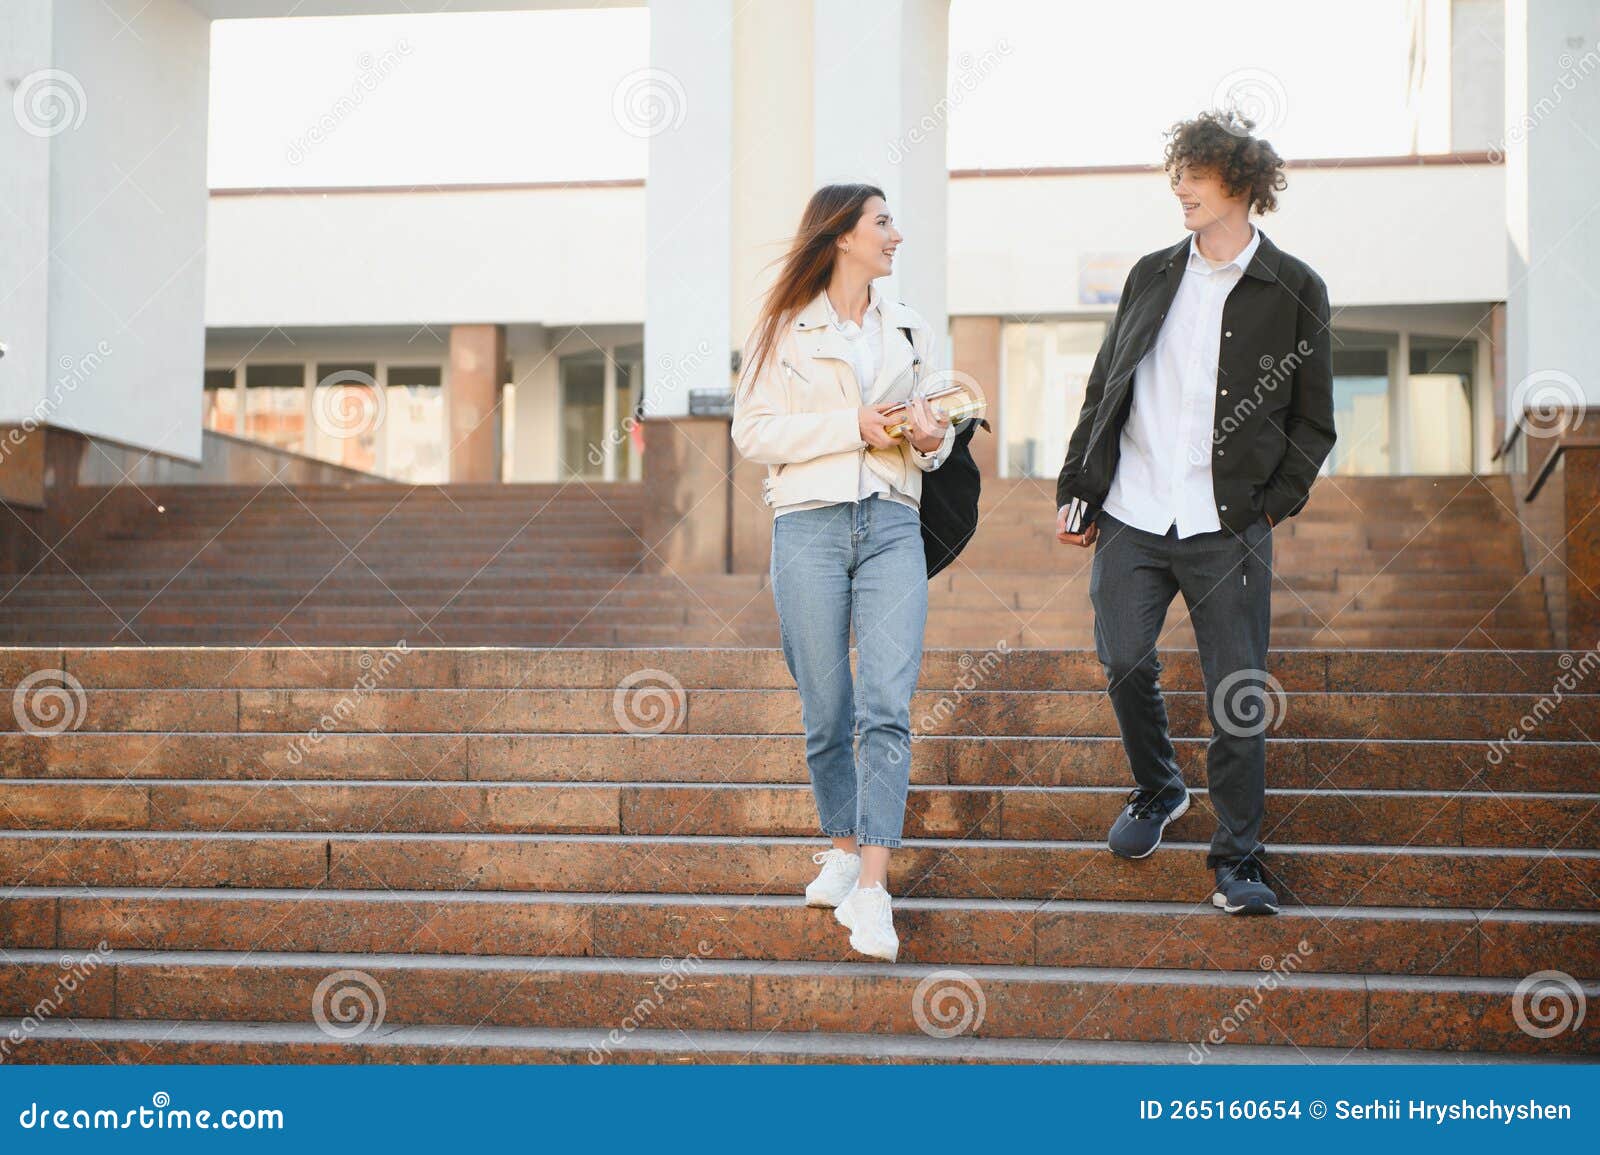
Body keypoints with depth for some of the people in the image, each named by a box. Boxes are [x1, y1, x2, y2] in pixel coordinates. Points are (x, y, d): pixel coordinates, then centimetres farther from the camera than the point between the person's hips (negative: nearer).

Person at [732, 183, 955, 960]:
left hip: (891, 525, 2)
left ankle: (872, 891, -14)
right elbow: (752, 430, -2)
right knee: (826, 711, 3)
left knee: (887, 706, -12)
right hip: (809, 524, -2)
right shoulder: (784, 326, 5)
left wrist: (930, 440, 2)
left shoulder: (907, 330, 18)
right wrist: (851, 426, -11)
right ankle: (843, 849, 23)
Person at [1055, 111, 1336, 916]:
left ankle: (1237, 865, 6)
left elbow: (1313, 422, 6)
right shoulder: (1151, 277, 13)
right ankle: (1156, 791, 30)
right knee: (1124, 666, 2)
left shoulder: (1294, 291, 3)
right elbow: (1103, 391, 17)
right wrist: (1077, 488, 11)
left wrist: (1274, 504, -4)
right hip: (1132, 517, 3)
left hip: (1228, 526, -3)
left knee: (1237, 697, -3)